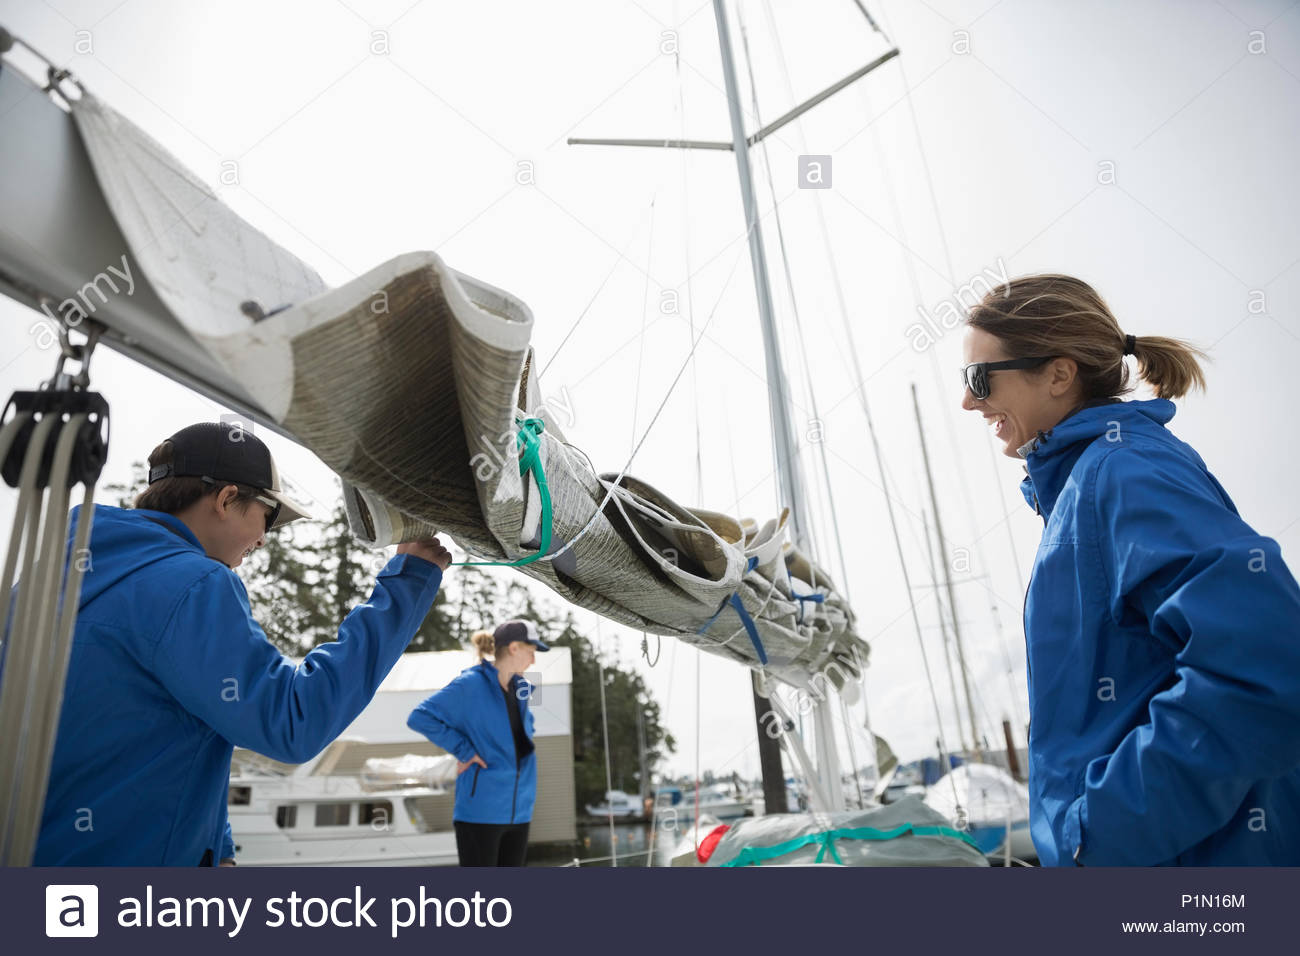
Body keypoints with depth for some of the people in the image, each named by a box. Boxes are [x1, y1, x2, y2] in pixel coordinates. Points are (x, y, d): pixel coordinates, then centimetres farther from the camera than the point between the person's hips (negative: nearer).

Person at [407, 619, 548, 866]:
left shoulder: (520, 688, 10)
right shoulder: (470, 684, -13)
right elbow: (419, 718, -18)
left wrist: (530, 745, 12)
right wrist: (463, 750, -18)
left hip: (518, 810, 7)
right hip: (480, 811, -7)